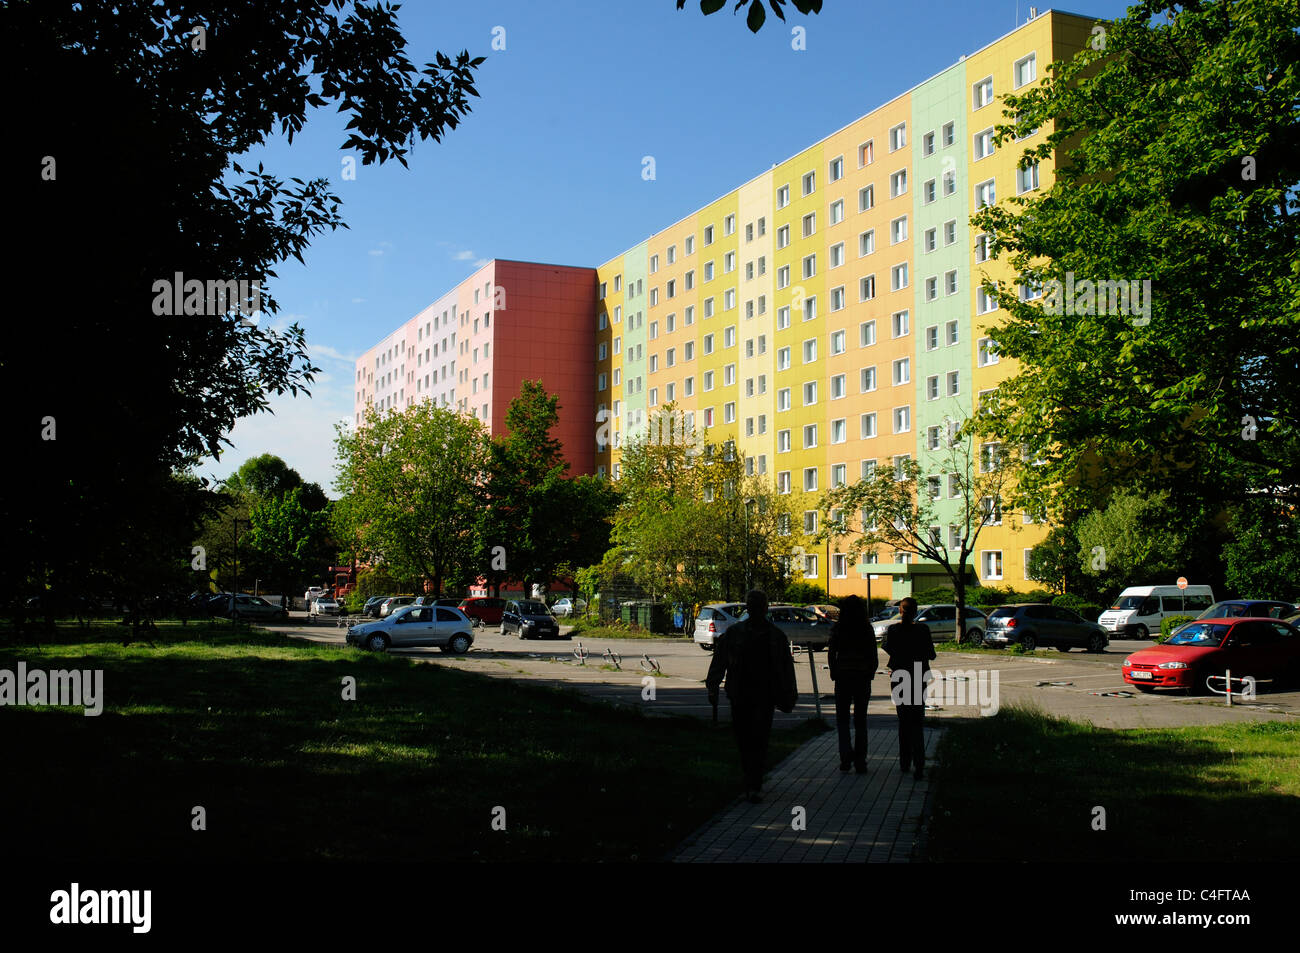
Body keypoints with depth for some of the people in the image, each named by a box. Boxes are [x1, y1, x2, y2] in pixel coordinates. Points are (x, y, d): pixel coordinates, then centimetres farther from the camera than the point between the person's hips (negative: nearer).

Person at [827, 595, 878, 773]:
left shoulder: (837, 628, -5)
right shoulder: (867, 628, -2)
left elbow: (831, 654, -4)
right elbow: (874, 656, -1)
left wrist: (834, 673, 7)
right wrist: (870, 674, 10)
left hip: (843, 677, -1)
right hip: (863, 677, 1)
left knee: (842, 718, 11)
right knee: (860, 720, 10)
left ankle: (846, 752, -10)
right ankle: (860, 761, 9)